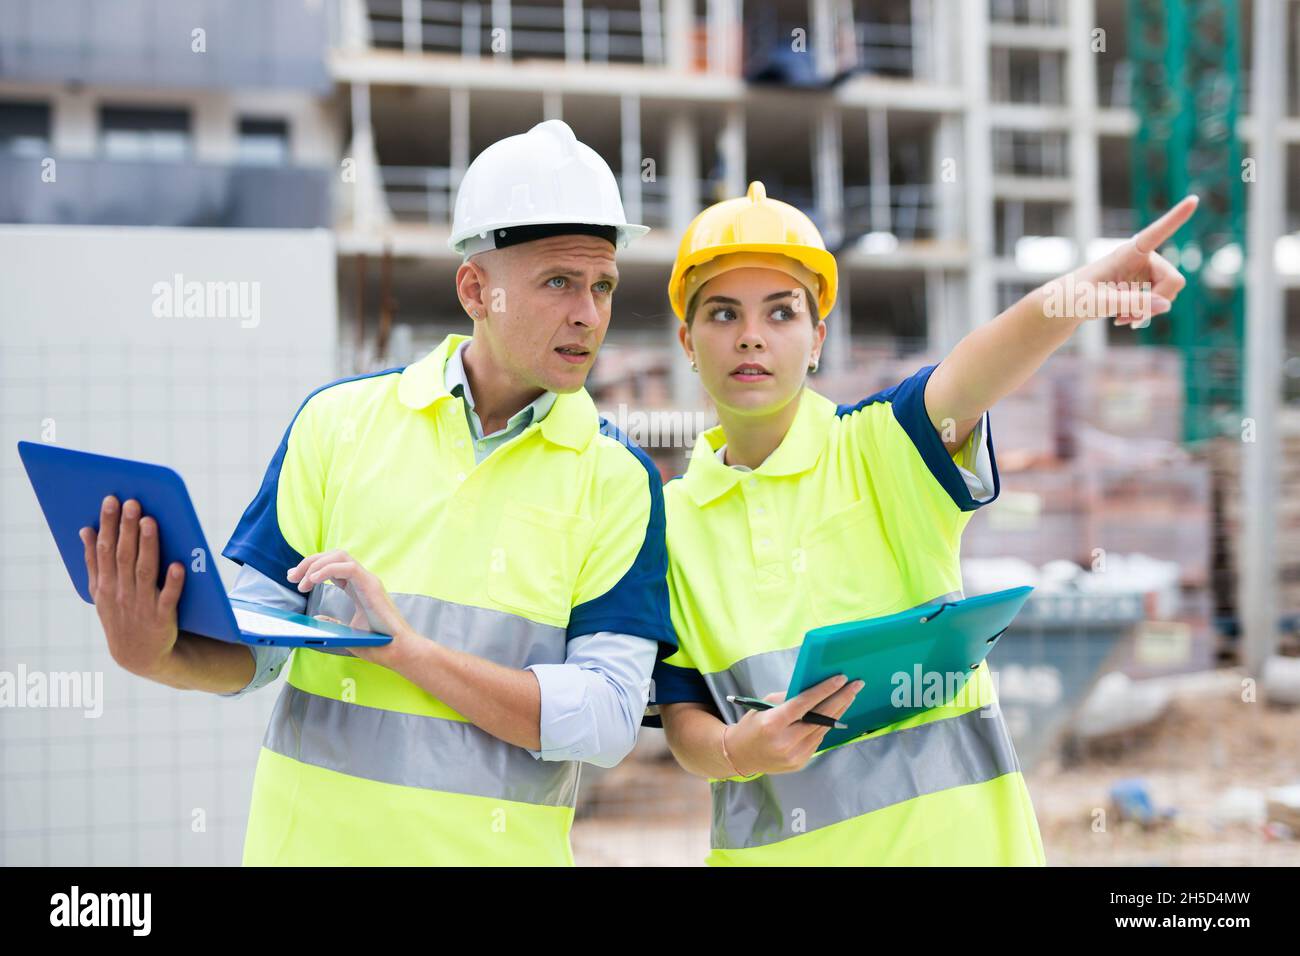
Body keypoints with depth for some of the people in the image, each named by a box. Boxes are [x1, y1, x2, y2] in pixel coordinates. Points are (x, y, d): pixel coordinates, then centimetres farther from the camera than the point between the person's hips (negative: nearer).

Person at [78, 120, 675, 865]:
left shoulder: (619, 479, -4)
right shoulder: (339, 420, -2)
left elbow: (609, 720, -13)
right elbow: (250, 644, 1)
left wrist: (406, 647, -20)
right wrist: (158, 654, -20)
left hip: (500, 845, 0)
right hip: (311, 834, 1)